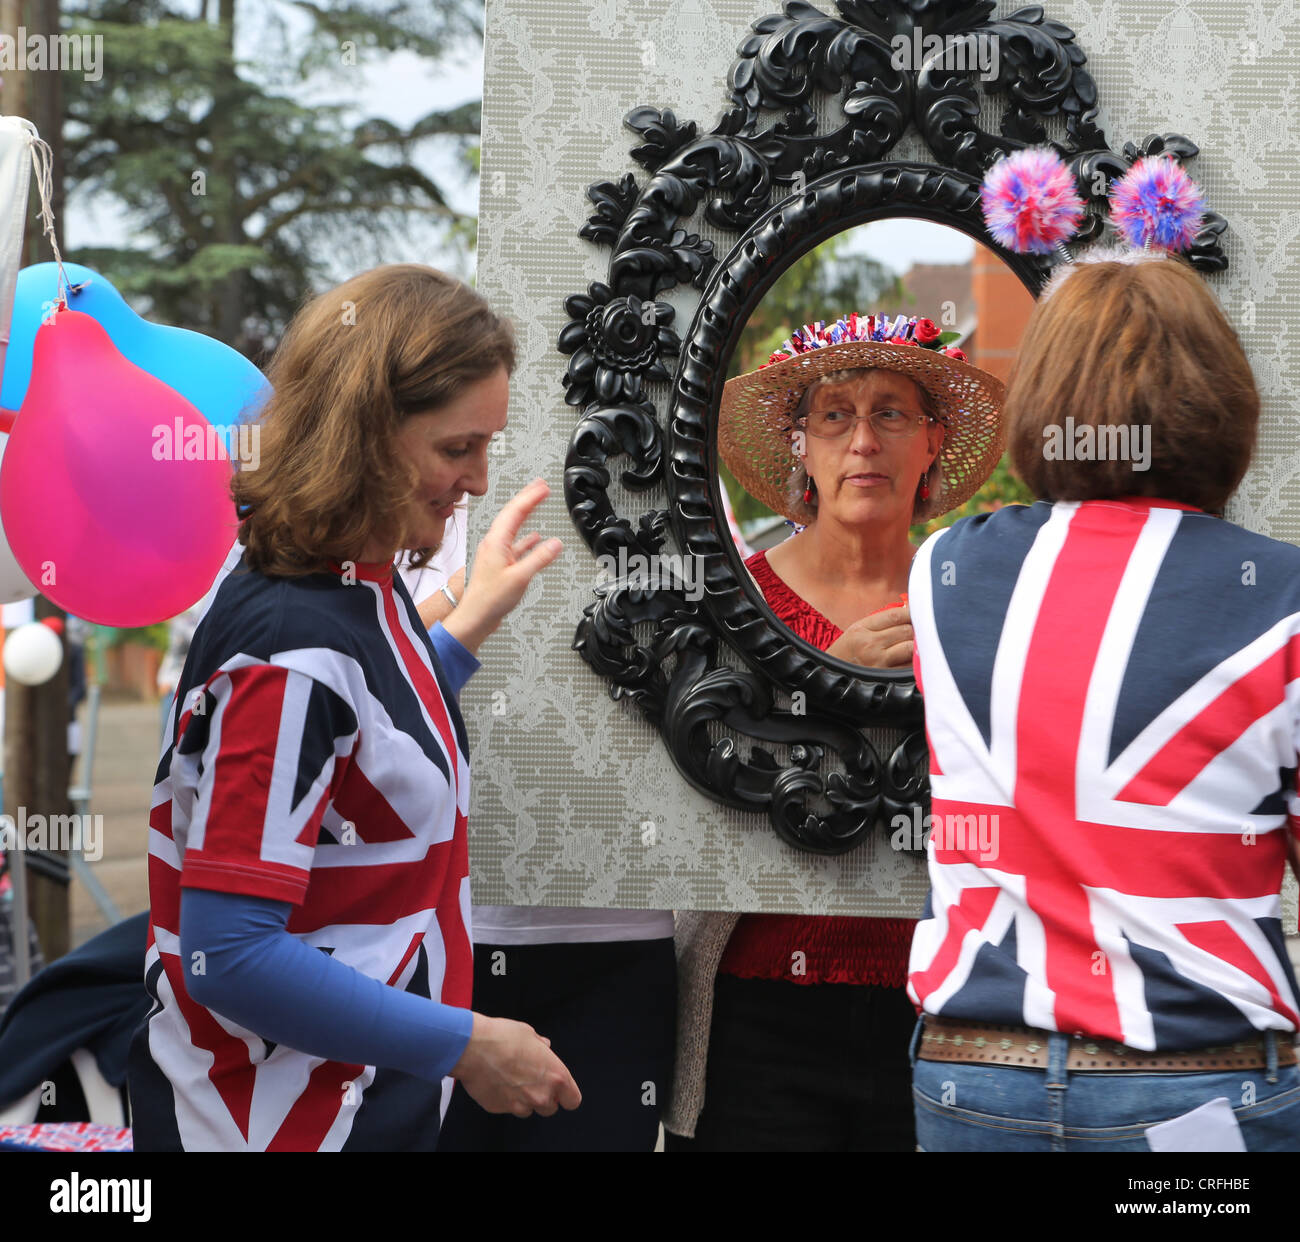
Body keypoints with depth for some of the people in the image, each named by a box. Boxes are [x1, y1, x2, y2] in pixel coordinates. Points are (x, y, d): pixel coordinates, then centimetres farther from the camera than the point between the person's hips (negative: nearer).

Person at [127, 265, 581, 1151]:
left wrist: (468, 628, 15)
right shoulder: (290, 647, -24)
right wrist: (467, 1046, -20)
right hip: (278, 1120, -9)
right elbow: (227, 958, -27)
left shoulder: (365, 589, 4)